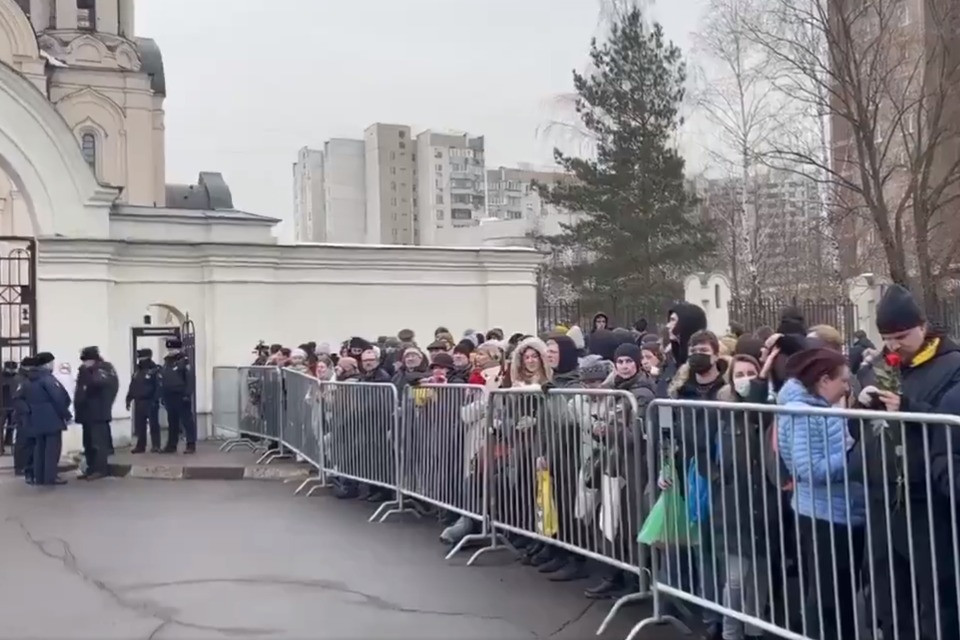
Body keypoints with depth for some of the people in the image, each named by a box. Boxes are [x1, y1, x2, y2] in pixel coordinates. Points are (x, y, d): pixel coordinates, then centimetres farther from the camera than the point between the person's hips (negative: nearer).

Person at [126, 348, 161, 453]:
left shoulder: (155, 370, -6)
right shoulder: (137, 372, 17)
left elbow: (158, 387, -14)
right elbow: (132, 387, 18)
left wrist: (155, 400, -22)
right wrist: (128, 400, 11)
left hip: (150, 401, -7)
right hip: (139, 402, 7)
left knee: (153, 424, -3)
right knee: (139, 425, 9)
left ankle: (156, 446, 0)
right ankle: (140, 446, 16)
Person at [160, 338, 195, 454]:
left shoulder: (185, 361, -8)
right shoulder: (167, 362, 16)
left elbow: (190, 379, -15)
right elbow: (162, 380, 20)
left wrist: (187, 394, -20)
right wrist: (162, 395, 15)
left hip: (181, 396, -8)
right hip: (169, 396, 8)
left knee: (187, 421, -5)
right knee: (172, 422, 13)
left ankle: (191, 445, -3)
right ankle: (171, 445, 19)